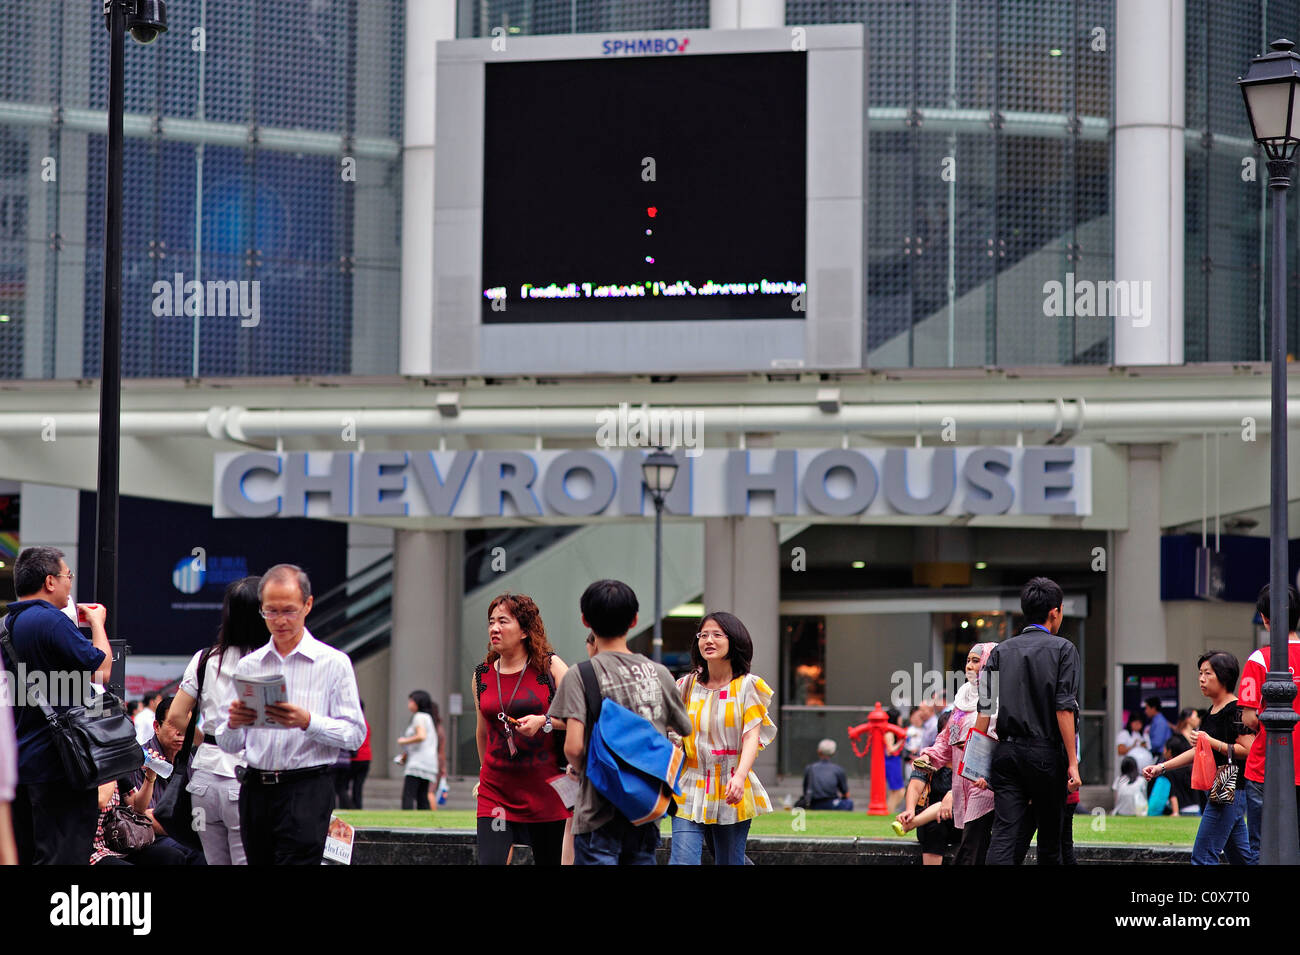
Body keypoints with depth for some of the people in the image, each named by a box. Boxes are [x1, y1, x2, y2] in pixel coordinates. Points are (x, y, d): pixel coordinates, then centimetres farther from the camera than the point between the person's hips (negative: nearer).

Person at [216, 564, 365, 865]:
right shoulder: (247, 666, 13)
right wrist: (233, 724, -11)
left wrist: (307, 722, -21)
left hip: (307, 790, -5)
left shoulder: (333, 663, 2)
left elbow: (354, 735, -5)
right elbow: (229, 745, 13)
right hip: (255, 791, 5)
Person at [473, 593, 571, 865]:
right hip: (496, 790, 2)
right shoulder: (482, 674, 7)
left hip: (544, 789, -2)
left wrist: (543, 721, -20)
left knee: (549, 860, 6)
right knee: (490, 860, -13)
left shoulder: (549, 666, -3)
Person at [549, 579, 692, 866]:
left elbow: (573, 746, -18)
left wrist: (579, 768, 3)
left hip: (599, 812, -4)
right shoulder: (659, 674, 4)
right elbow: (685, 731, 15)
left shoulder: (580, 675, -9)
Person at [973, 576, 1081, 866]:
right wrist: (1072, 762, -7)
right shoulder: (1062, 649, 0)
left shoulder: (1001, 651, 11)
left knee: (1003, 835, -5)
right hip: (1045, 754, -3)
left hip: (1006, 752, 3)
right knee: (1050, 838, 9)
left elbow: (984, 710, 4)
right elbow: (1064, 709, -8)